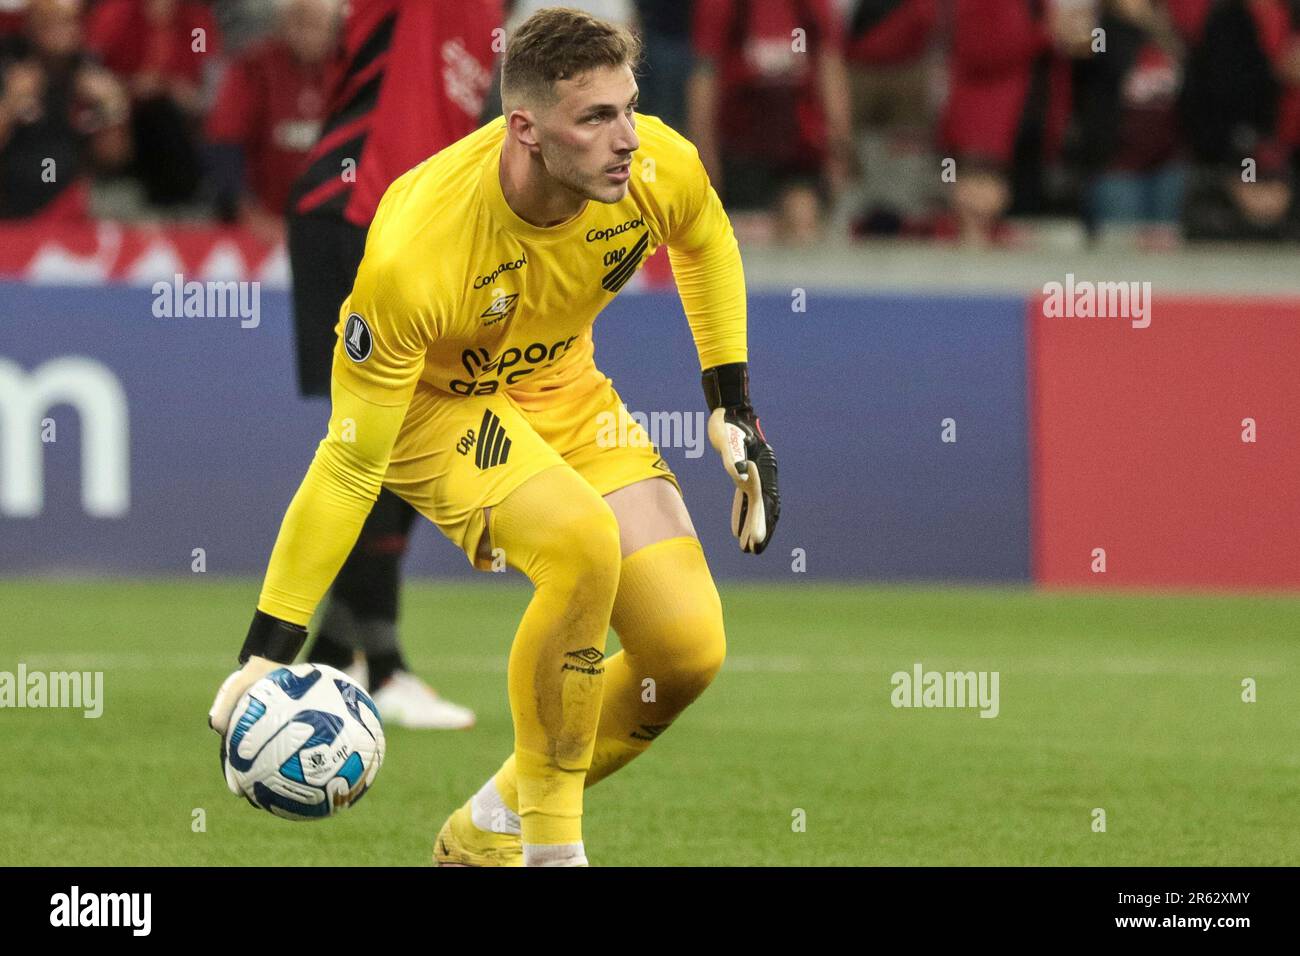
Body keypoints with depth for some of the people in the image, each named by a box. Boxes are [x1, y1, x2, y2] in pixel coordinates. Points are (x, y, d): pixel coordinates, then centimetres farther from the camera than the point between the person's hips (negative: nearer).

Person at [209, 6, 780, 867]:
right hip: (433, 402, -6)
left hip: (562, 388, 6)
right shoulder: (413, 253, -37)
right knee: (584, 539, -35)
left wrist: (733, 409, 3)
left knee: (689, 650, -8)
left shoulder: (660, 167, -23)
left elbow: (707, 244, 6)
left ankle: (494, 830, 14)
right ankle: (549, 845, -17)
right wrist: (269, 649, -27)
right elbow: (350, 464, -29)